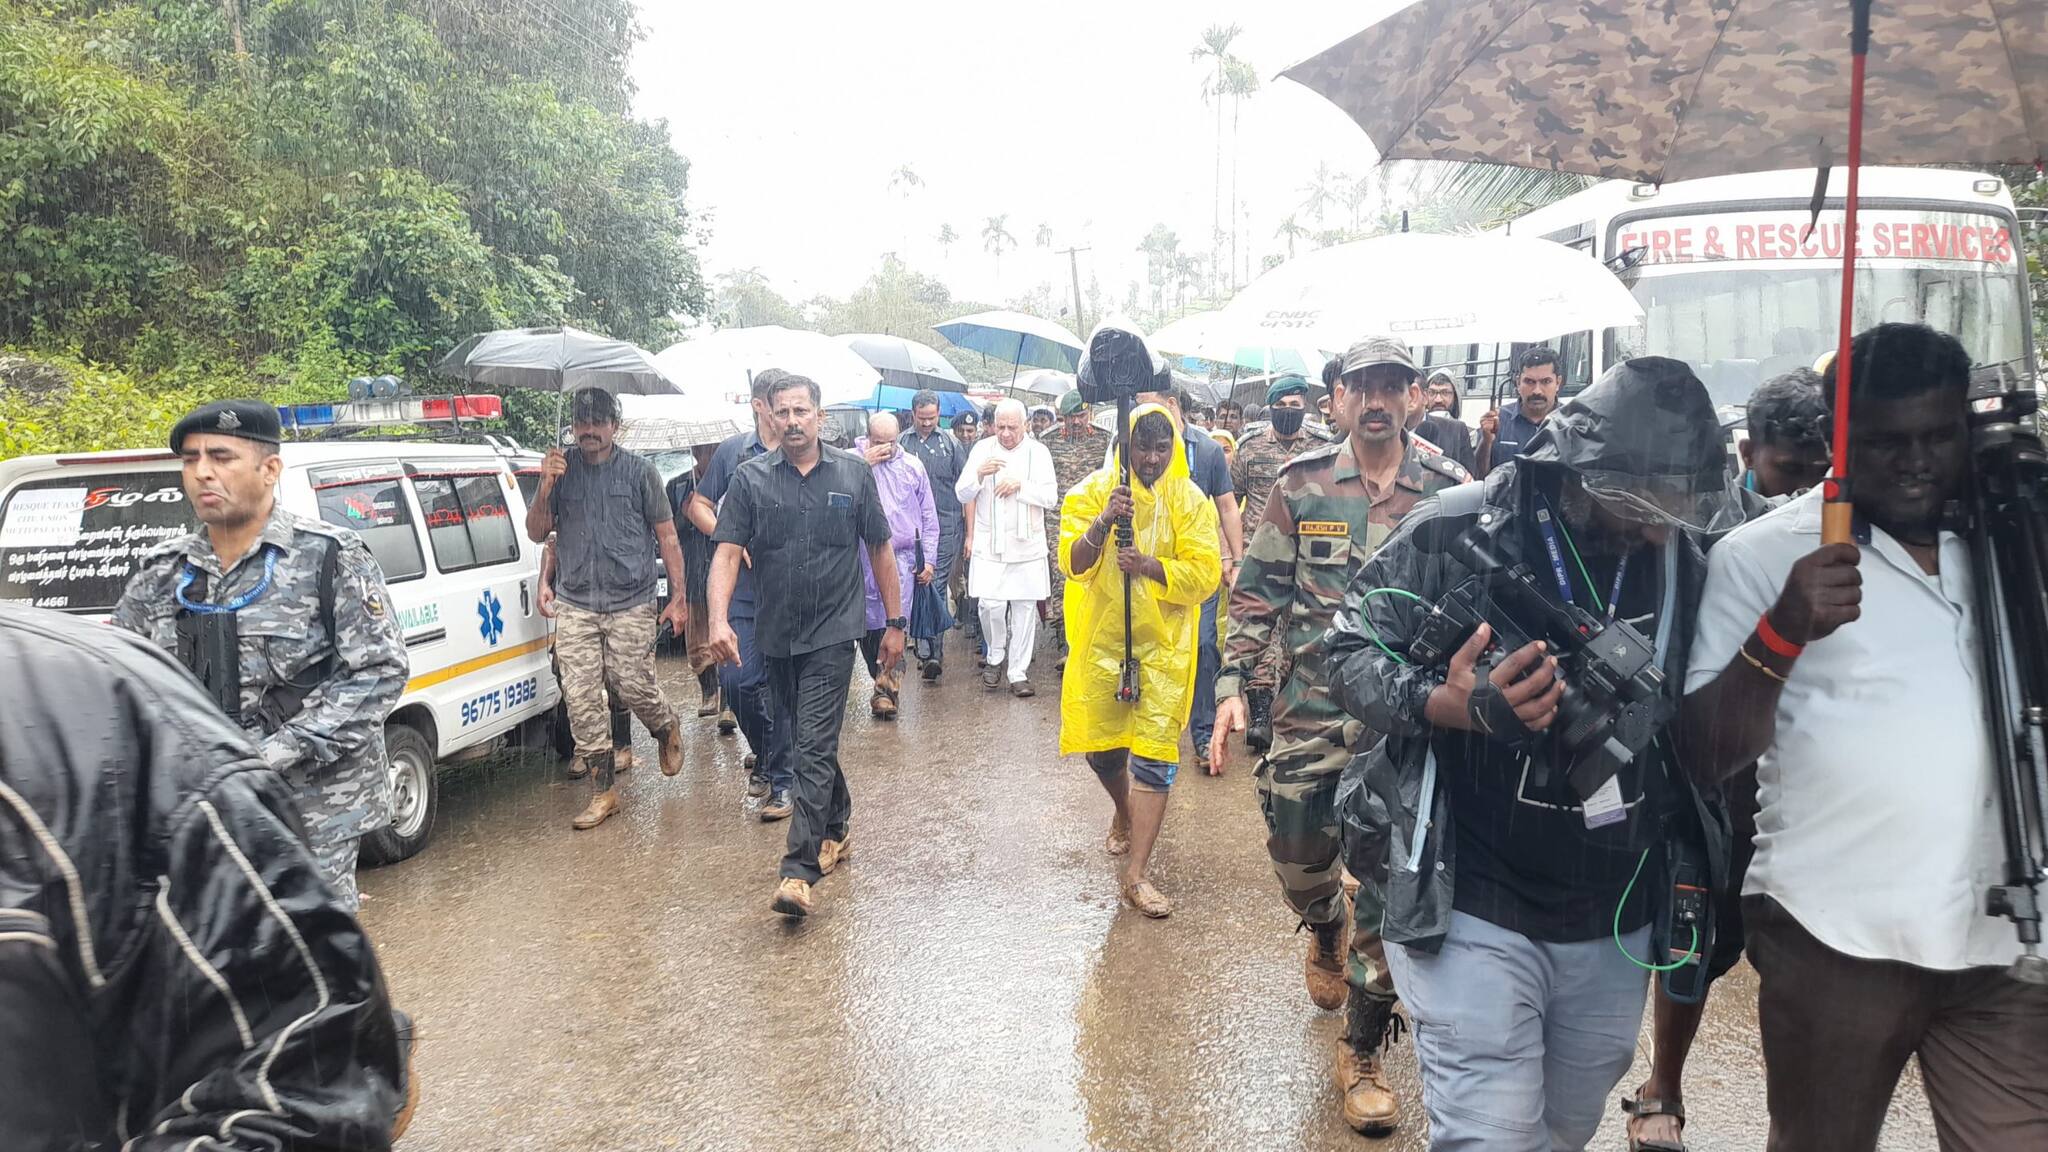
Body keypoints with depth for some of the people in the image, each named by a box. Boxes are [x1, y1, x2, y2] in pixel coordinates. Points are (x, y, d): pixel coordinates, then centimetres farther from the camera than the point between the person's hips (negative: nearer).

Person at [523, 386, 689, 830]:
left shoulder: (639, 472, 3)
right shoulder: (561, 471, 9)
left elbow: (667, 537, 4)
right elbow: (536, 533, 9)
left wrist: (679, 596, -2)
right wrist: (545, 487, -8)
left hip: (631, 602, -2)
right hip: (575, 605, 2)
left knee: (634, 685, -4)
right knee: (581, 697, -1)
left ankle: (667, 732, 31)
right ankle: (603, 789, 9)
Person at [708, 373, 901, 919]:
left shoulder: (854, 474, 1)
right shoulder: (751, 478, 0)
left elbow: (879, 549, 7)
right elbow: (727, 552, -6)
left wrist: (895, 622, 6)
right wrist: (719, 619, -21)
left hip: (833, 633, -3)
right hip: (776, 635, 3)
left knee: (814, 747, -11)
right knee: (807, 741, 17)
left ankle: (801, 870, -11)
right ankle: (836, 824, 39)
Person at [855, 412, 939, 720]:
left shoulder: (912, 466, 8)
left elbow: (928, 517, 13)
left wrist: (929, 559, 9)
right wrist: (865, 464, -15)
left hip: (902, 557, 0)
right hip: (863, 558, 0)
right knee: (867, 623, 5)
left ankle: (885, 686, -10)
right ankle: (885, 681, 18)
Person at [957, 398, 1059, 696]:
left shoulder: (1038, 452, 4)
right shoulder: (982, 449, 5)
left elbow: (1051, 497, -1)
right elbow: (962, 494, 3)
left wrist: (1020, 484, -14)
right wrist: (979, 473, -16)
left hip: (1027, 545, 0)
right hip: (988, 545, 0)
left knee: (1025, 608, 1)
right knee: (991, 605, -8)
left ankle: (1019, 672, 8)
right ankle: (995, 658, 16)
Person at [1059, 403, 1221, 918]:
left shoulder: (1189, 499, -4)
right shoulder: (1096, 489, -3)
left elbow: (1205, 573, -10)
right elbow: (1073, 563, -11)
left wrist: (1149, 565, -26)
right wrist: (1104, 522, -28)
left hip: (1163, 644, -1)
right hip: (1102, 640, 2)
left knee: (1154, 755, -5)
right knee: (1100, 745, 13)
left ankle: (1136, 874, 1)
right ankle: (1125, 813, 45)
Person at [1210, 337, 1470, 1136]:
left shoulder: (1453, 490, -1)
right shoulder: (1301, 486, 0)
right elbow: (1258, 591, 3)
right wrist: (1233, 684, -4)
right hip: (1311, 710, 1)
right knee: (1297, 856, 12)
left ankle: (1361, 1052, 19)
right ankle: (1324, 935, 50)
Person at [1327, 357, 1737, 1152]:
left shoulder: (1685, 567, 2)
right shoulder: (1456, 533, -14)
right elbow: (1349, 654, -12)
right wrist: (1450, 703, -28)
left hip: (1616, 926, 5)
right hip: (1472, 910, -5)